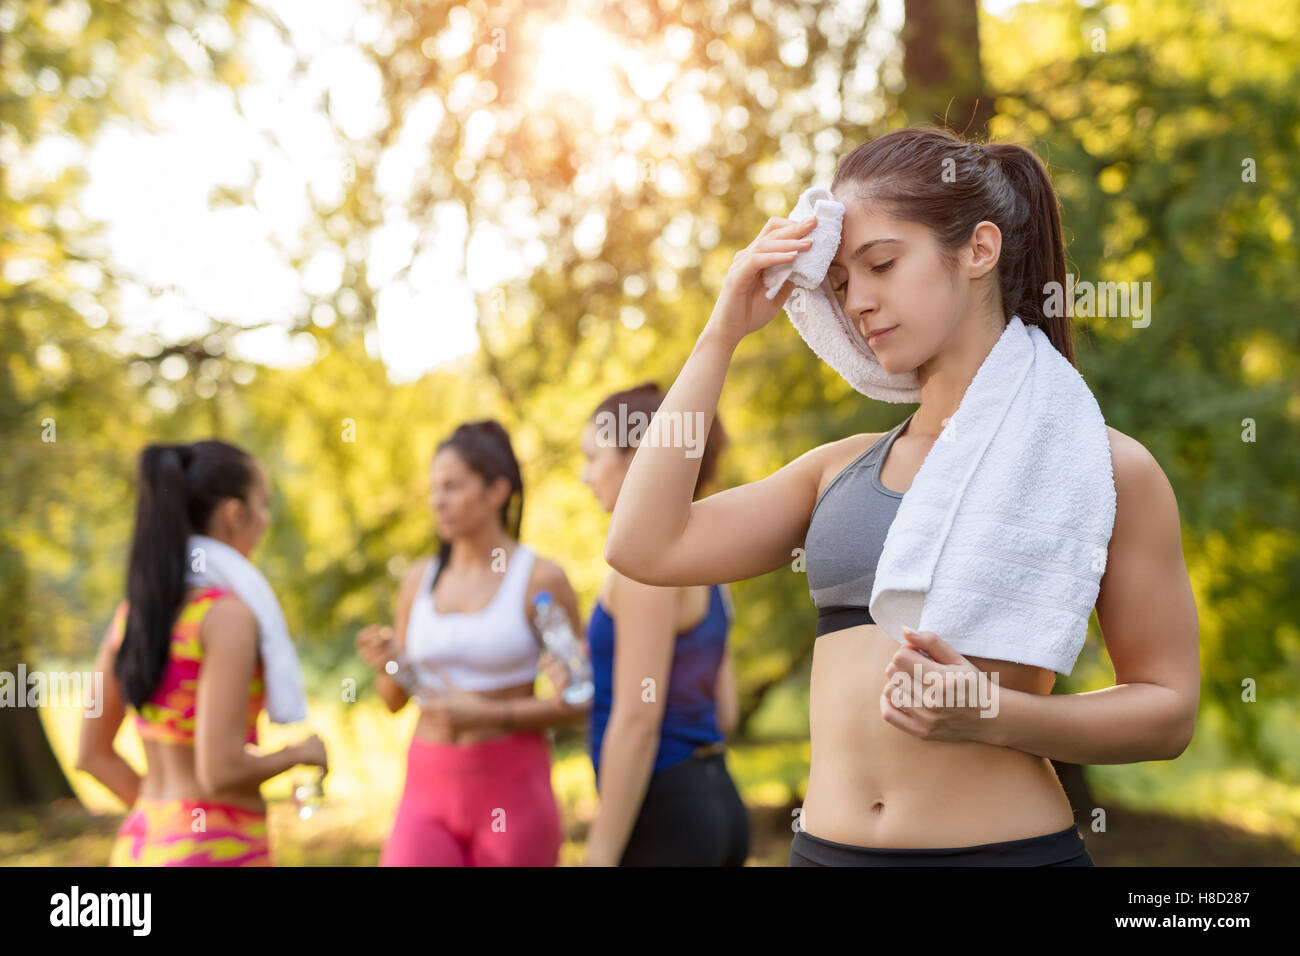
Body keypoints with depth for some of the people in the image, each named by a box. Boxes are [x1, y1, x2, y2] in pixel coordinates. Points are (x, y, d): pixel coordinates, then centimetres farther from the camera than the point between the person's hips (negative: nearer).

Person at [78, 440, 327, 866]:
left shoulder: (134, 610, 9)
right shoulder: (228, 615, -16)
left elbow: (92, 754, 15)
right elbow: (221, 771, -22)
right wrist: (300, 753, -3)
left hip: (145, 853, 8)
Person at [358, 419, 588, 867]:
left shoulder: (542, 578, -7)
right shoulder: (420, 579, 7)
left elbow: (576, 703, -5)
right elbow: (394, 699, 13)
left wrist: (487, 715, -17)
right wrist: (387, 664, -9)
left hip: (512, 791, -3)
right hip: (429, 786, 3)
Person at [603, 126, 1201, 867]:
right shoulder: (841, 469, 10)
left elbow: (1170, 708, -2)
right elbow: (645, 546, 1)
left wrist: (994, 716, -19)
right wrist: (723, 334, 4)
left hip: (1006, 842, -4)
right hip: (825, 844, 4)